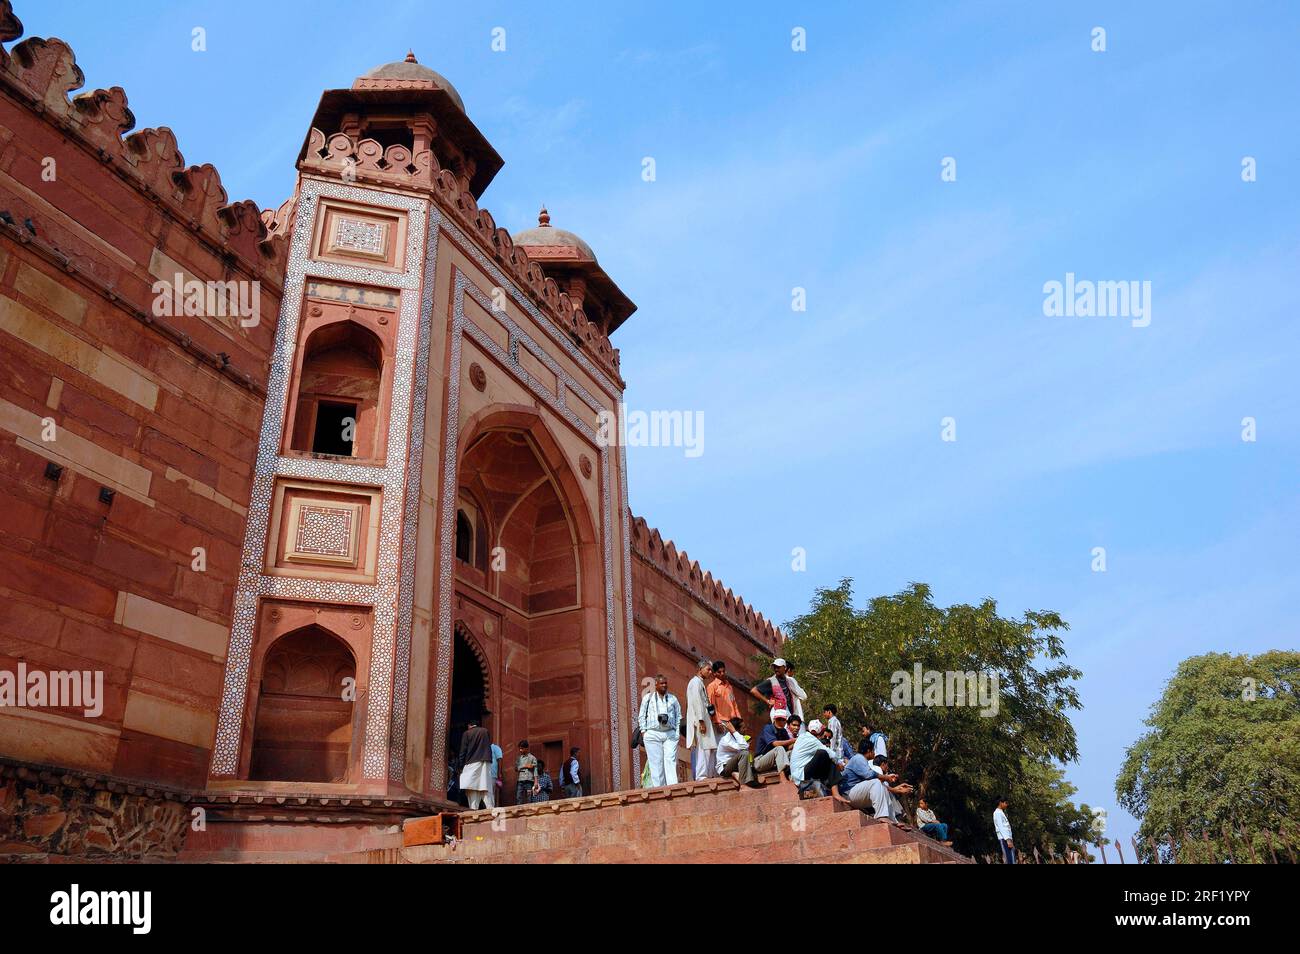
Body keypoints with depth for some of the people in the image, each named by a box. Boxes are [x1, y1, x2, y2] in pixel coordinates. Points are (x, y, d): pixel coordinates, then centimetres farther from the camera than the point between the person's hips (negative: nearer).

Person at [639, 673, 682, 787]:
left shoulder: (673, 698, 15)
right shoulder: (648, 698, 11)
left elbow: (678, 716, 16)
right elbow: (642, 716, 11)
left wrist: (677, 731, 5)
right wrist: (643, 730, 1)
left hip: (670, 734, 1)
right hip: (653, 734, -1)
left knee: (671, 761, -10)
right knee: (656, 763, -3)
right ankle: (657, 788, -1)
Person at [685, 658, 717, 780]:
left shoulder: (700, 683, 24)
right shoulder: (696, 682, -7)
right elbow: (697, 702, -17)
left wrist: (710, 712, 12)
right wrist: (701, 721, -21)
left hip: (701, 721, 10)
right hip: (699, 721, -10)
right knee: (703, 749, -13)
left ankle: (698, 777, 9)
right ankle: (702, 777, -17)